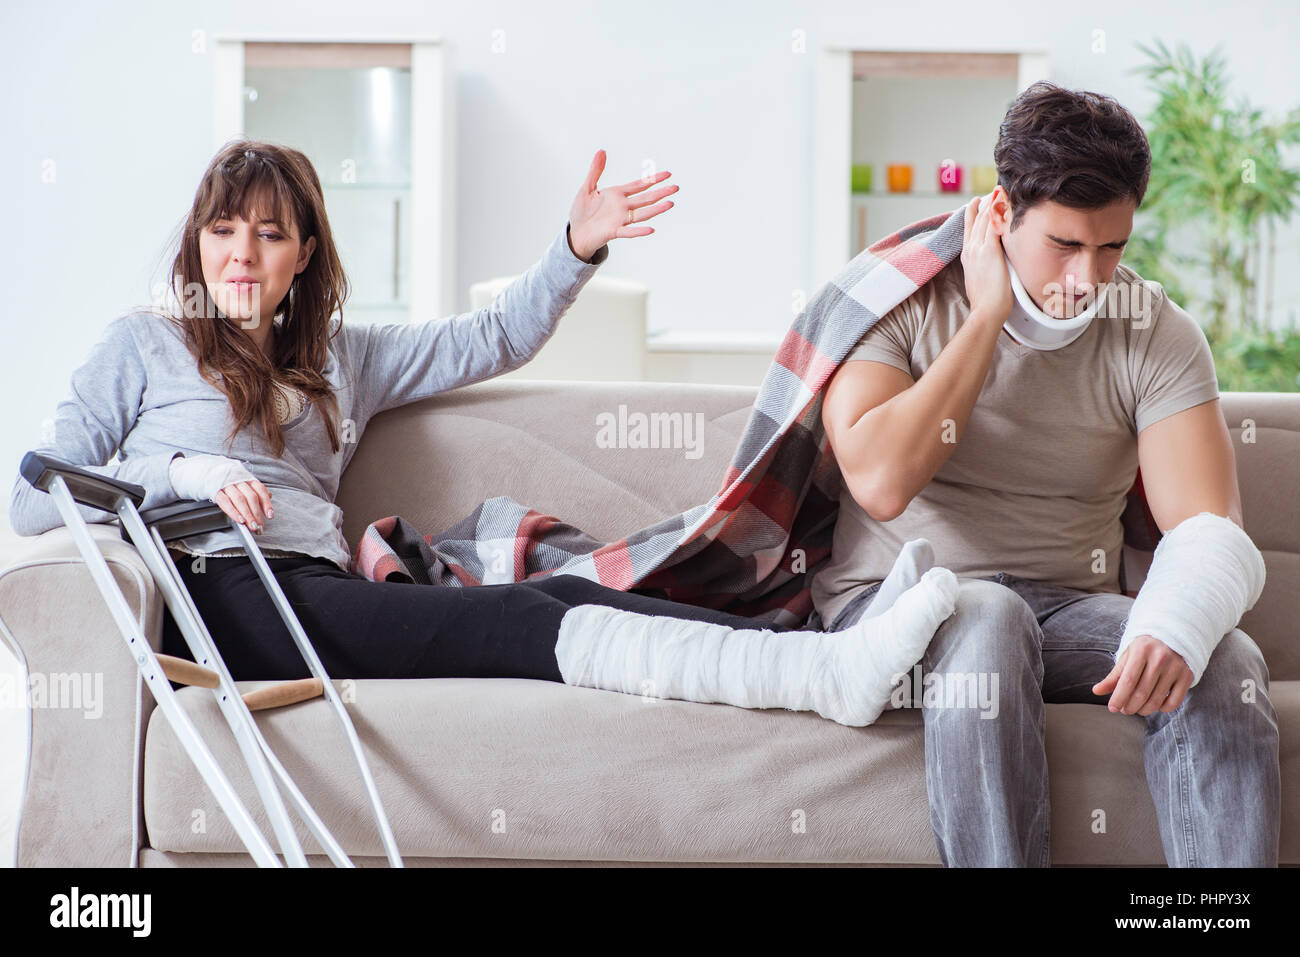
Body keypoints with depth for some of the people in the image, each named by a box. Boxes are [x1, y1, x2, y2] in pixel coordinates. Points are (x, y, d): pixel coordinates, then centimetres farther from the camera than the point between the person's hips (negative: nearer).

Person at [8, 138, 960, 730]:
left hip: (317, 596, 6)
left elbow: (494, 341, 27)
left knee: (558, 595, -24)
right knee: (518, 620, -28)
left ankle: (829, 659, -43)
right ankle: (824, 670, -46)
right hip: (218, 595, -5)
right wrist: (180, 473, -8)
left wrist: (577, 250, 11)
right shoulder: (142, 344, 16)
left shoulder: (339, 357, 29)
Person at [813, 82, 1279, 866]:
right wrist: (988, 317, -15)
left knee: (1225, 662, -27)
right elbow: (881, 484, -20)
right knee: (986, 618, -37)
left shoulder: (1157, 336, 1)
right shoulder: (902, 302, -4)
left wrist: (1175, 626, -35)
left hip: (1070, 611, 3)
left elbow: (1208, 530, -11)